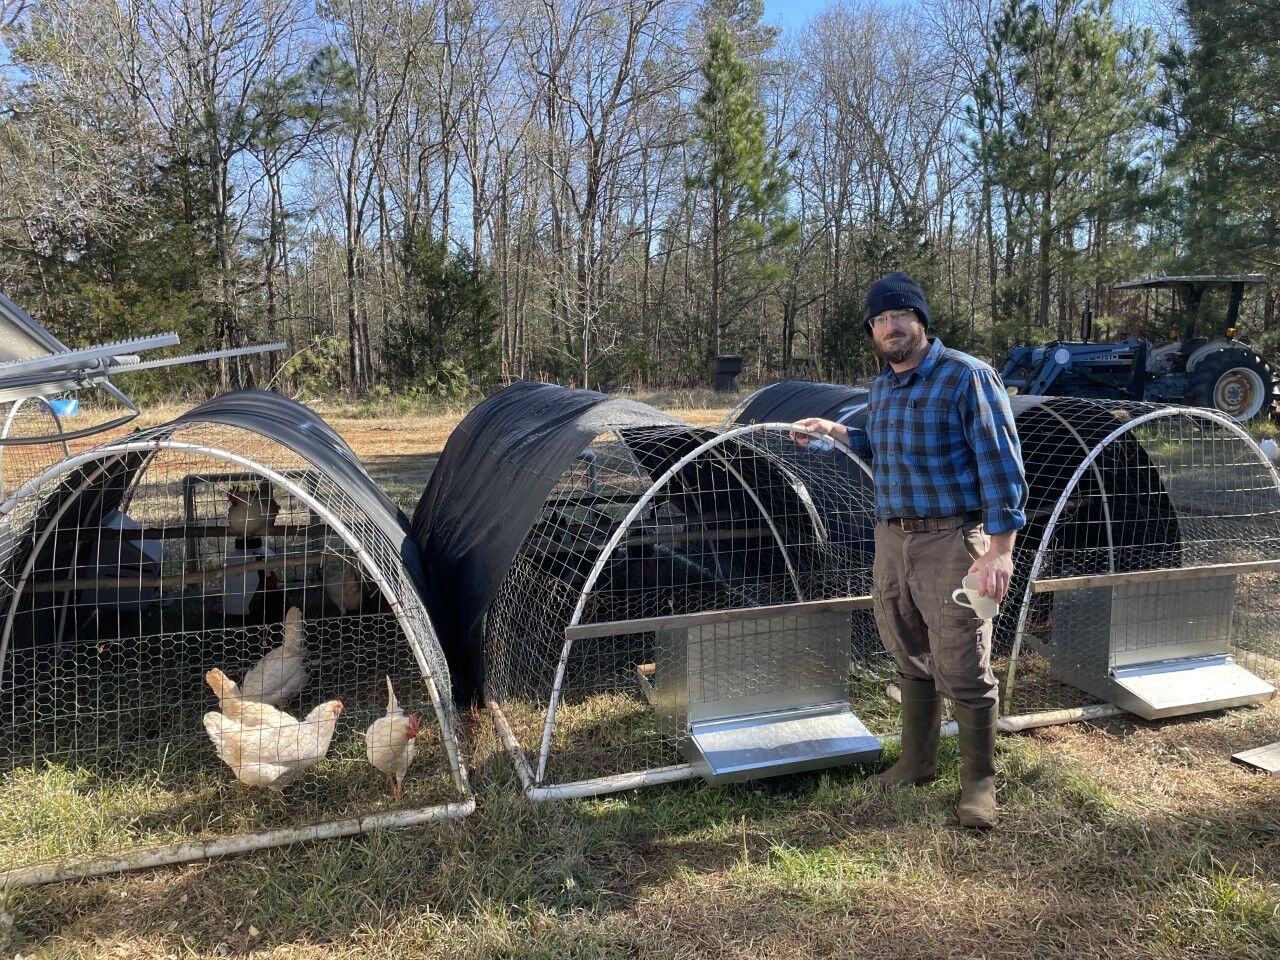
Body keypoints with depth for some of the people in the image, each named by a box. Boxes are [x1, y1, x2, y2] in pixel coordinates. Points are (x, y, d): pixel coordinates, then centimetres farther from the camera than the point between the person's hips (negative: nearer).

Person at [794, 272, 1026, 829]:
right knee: (912, 662, 17)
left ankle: (979, 782, 19)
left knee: (963, 672, 1)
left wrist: (1000, 549, -21)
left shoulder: (967, 377, -11)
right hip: (891, 539, 7)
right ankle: (917, 763, 33)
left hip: (951, 542, -7)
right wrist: (835, 432, 17)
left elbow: (1001, 465, -15)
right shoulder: (881, 387, 12)